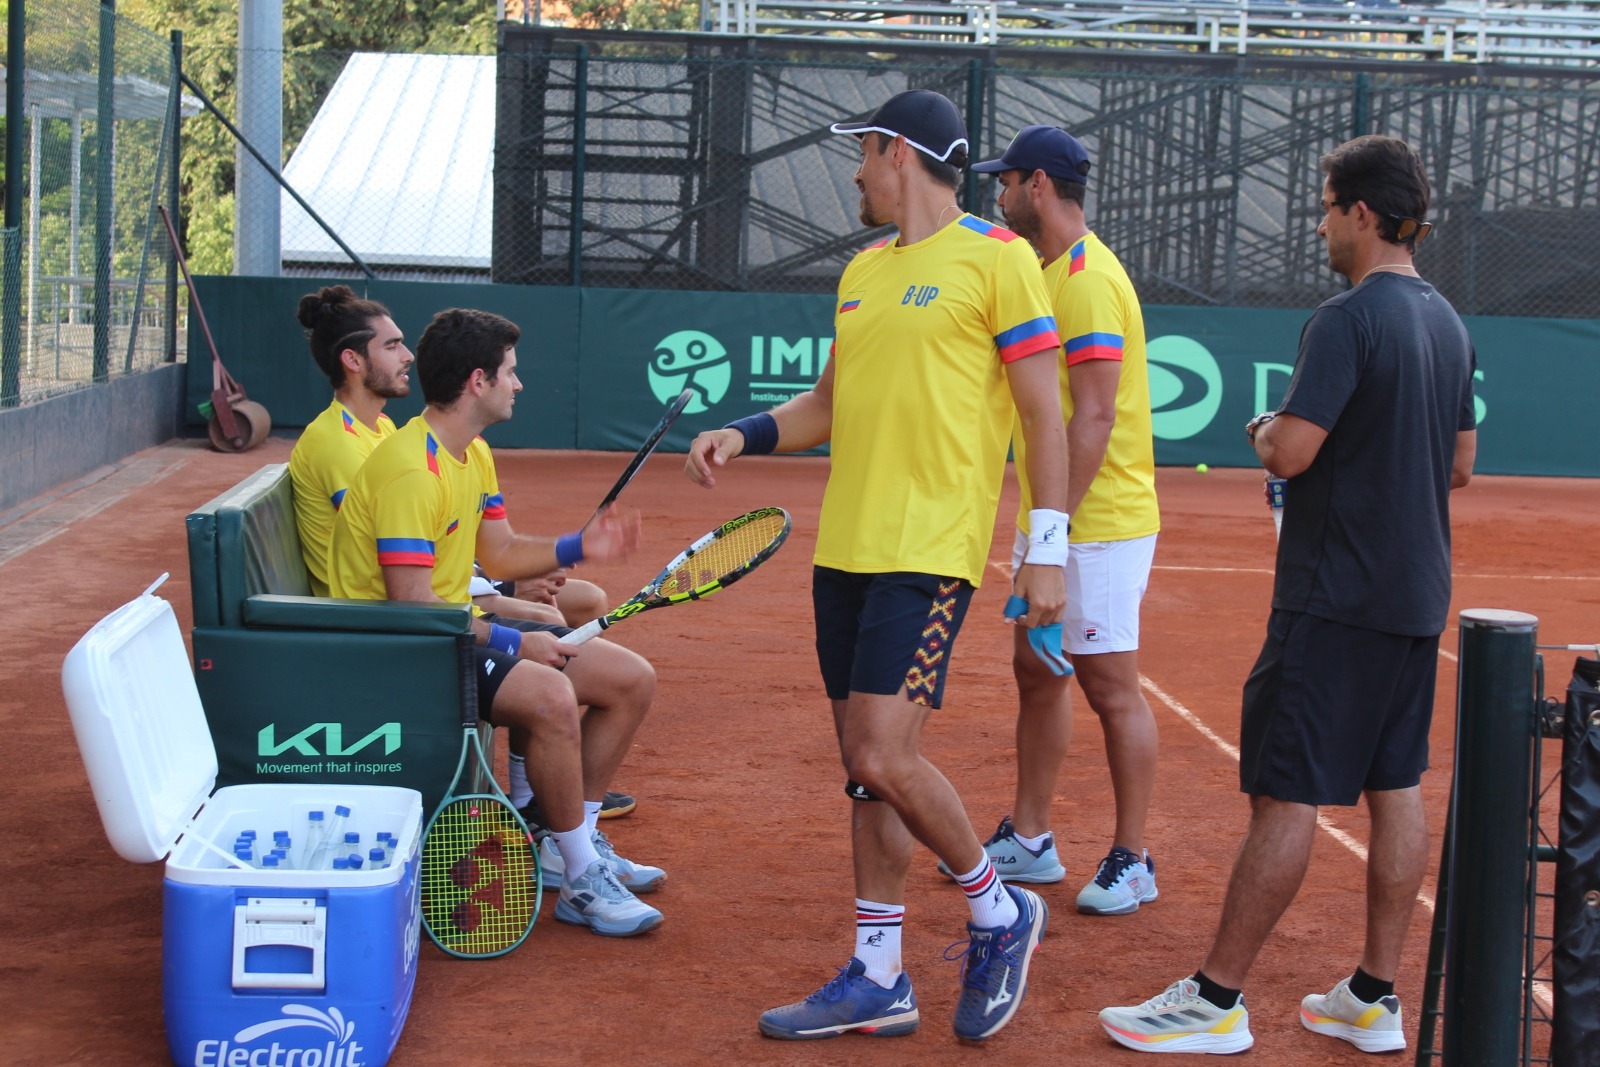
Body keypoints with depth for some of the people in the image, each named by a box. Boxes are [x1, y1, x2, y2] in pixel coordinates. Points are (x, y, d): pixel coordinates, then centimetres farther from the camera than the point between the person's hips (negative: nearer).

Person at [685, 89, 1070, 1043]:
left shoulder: (997, 257, -5)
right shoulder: (863, 272, 17)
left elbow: (1045, 415, -6)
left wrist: (1047, 551, -11)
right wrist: (742, 437, 7)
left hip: (930, 553, -7)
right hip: (845, 548, 7)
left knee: (885, 758, -14)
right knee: (866, 767, 9)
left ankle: (1000, 914, 10)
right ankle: (878, 981, 17)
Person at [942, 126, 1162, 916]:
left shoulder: (1088, 281, -17)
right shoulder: (1053, 272, 14)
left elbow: (1095, 418, -23)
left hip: (1099, 525, -10)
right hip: (1051, 523, 10)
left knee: (1110, 688, -2)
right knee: (1036, 674, 15)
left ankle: (1131, 860, 8)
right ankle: (1029, 838, 25)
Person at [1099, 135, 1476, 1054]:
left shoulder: (1348, 320, -16)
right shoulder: (1450, 324, 11)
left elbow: (1291, 452, -21)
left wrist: (1266, 429, -1)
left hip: (1337, 598, -9)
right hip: (1419, 597, 9)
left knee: (1286, 795, -5)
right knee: (1396, 788, 10)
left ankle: (1217, 1001, 1)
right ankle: (1375, 999, 17)